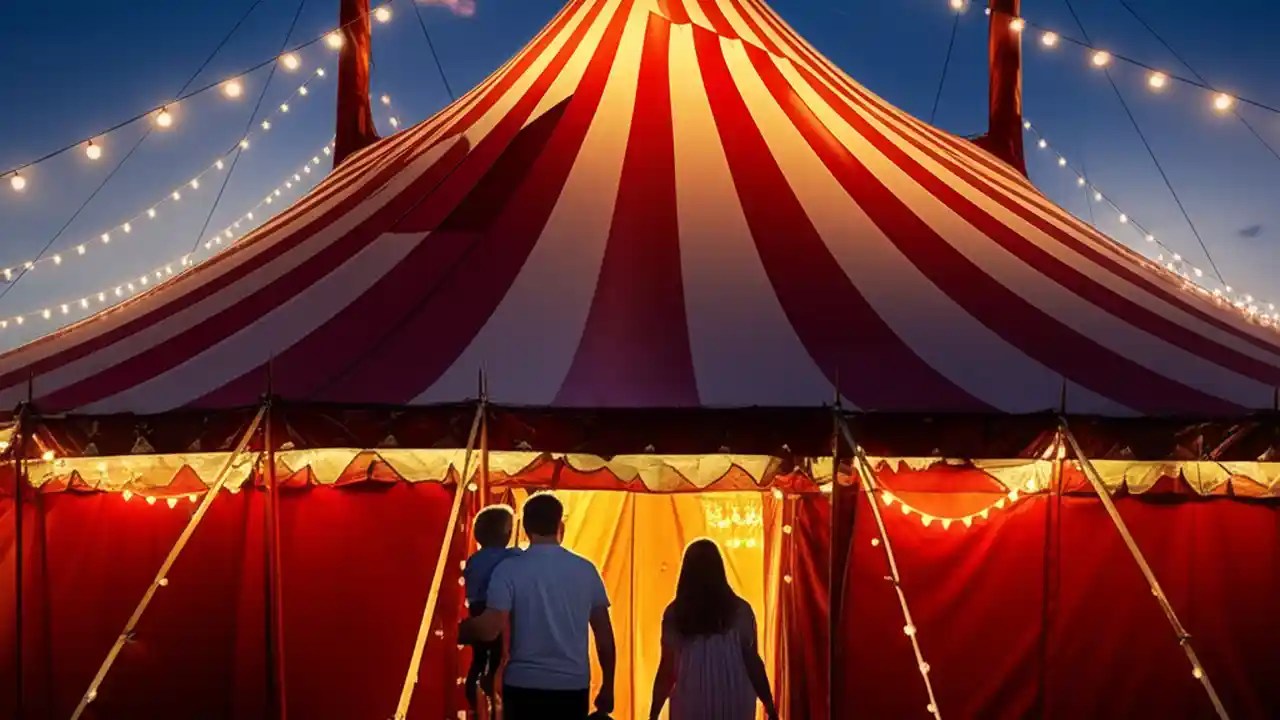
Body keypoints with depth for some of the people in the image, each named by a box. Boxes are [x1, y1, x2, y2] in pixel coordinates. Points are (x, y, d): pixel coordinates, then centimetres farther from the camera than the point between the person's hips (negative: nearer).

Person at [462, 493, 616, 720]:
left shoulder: (510, 569, -7)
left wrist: (464, 627, 8)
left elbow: (489, 629, -14)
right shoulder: (585, 570, 2)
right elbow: (604, 635, 5)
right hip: (573, 686, 2)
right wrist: (608, 687, 14)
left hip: (524, 685, -2)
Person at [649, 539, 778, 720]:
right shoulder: (739, 610, -3)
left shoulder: (675, 614, -2)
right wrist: (769, 704, 6)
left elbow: (667, 668, -2)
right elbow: (752, 661, -3)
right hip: (734, 703, 0)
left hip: (691, 704, 0)